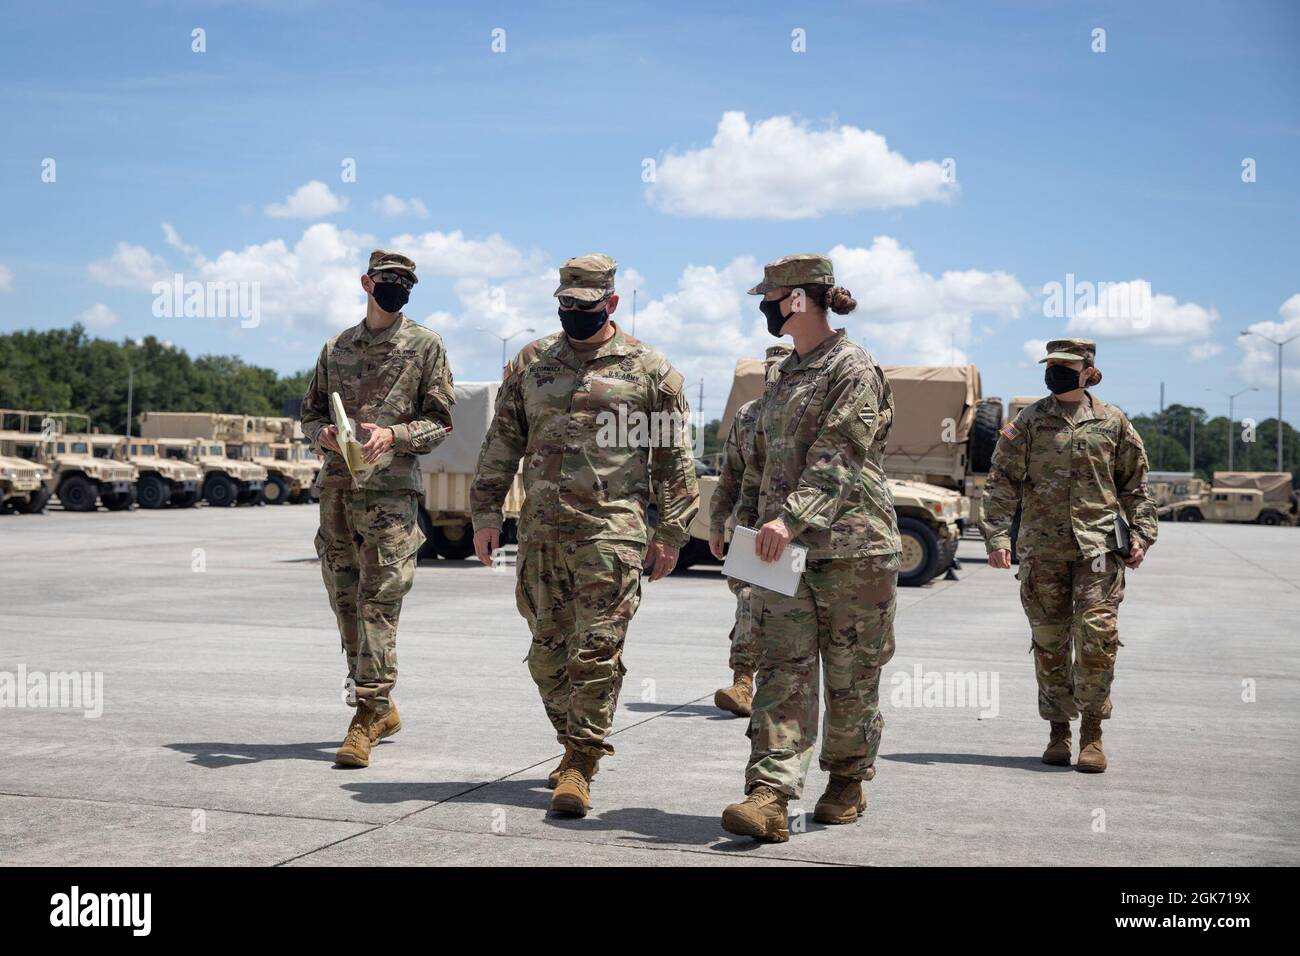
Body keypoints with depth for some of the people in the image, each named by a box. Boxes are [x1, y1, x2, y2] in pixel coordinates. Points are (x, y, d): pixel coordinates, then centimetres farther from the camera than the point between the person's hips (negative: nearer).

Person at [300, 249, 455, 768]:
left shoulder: (425, 346, 4)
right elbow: (310, 411, 20)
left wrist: (392, 436, -17)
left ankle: (367, 716, -8)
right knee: (345, 600, 9)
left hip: (390, 488, -5)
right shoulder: (336, 348, 16)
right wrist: (323, 433, -4)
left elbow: (441, 420, 0)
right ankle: (382, 709, 22)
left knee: (379, 602, -10)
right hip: (335, 486, 5)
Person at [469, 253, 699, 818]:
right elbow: (501, 444, 15)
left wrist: (670, 533, 0)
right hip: (540, 531, 4)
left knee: (597, 650, -8)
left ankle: (580, 766, -3)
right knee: (548, 650, 10)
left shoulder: (649, 370, 2)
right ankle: (575, 743, 27)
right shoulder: (530, 363, 12)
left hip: (611, 532, -4)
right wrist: (486, 514, 9)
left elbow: (674, 458, 4)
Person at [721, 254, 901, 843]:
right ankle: (769, 797, -13)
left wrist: (791, 517, -29)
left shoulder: (854, 370, -8)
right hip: (785, 549, 6)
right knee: (783, 669, -5)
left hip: (851, 547, -6)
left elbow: (838, 459, -20)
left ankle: (847, 783, 23)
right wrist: (749, 521, 18)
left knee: (851, 676, 6)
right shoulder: (786, 374, 18)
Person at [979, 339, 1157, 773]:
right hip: (1042, 549, 1)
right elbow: (1001, 483, 2)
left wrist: (1141, 534, 6)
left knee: (1097, 636, -10)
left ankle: (1092, 730, 4)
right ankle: (1059, 730, 17)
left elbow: (1135, 486, 15)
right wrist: (996, 535, -9)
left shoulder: (1112, 423, 8)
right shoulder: (1028, 422, 5)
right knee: (1049, 643, 5)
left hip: (1099, 546, -1)